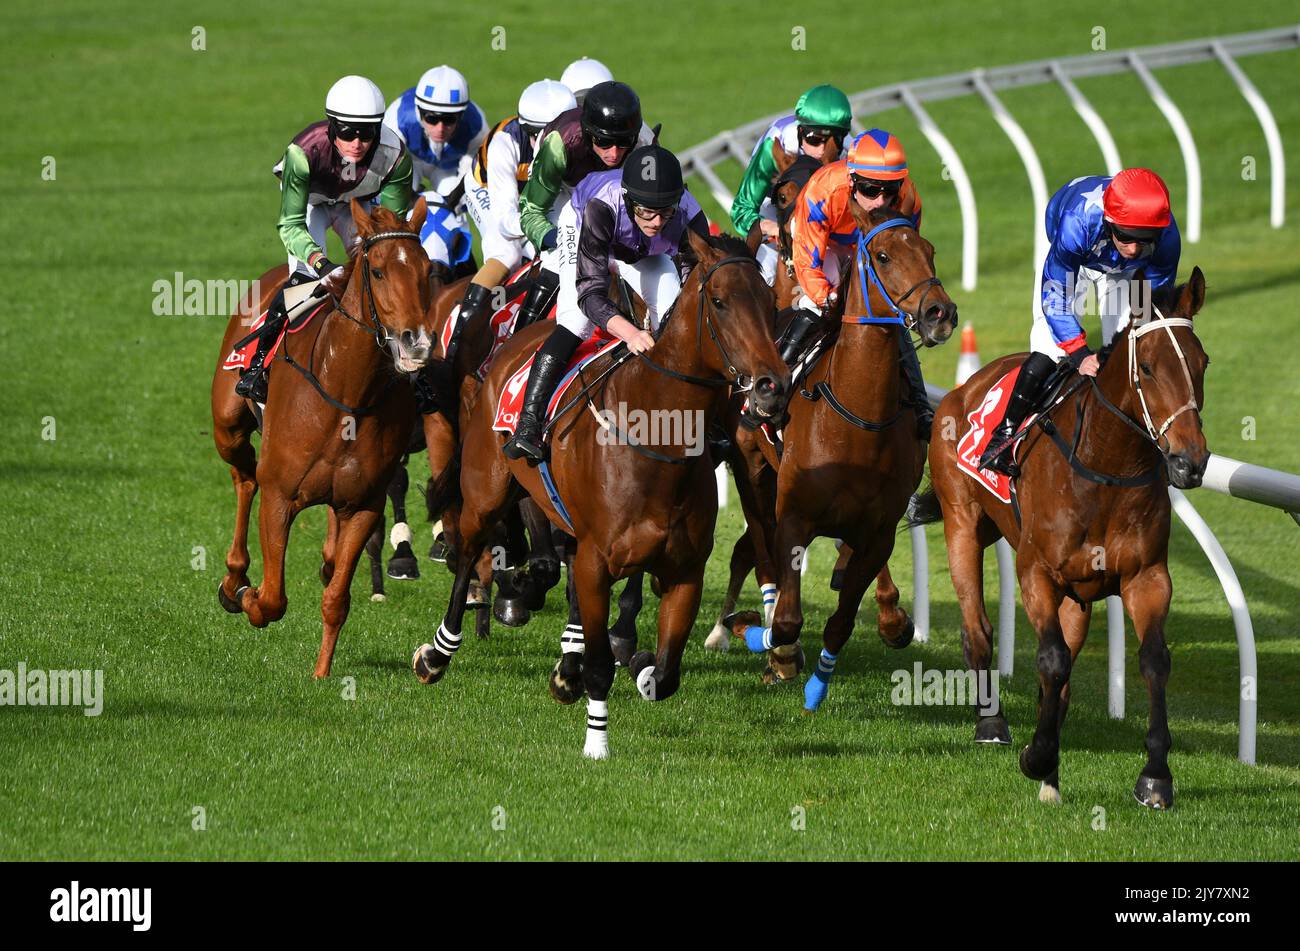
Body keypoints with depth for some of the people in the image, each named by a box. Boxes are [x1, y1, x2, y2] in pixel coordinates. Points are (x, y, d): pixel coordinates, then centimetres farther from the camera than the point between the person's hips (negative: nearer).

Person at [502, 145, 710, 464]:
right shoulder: (604, 206, -47)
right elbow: (590, 291, -48)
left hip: (646, 255, 4)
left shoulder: (689, 217, -39)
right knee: (576, 321, -25)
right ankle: (527, 426, -30)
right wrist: (630, 333, -65)